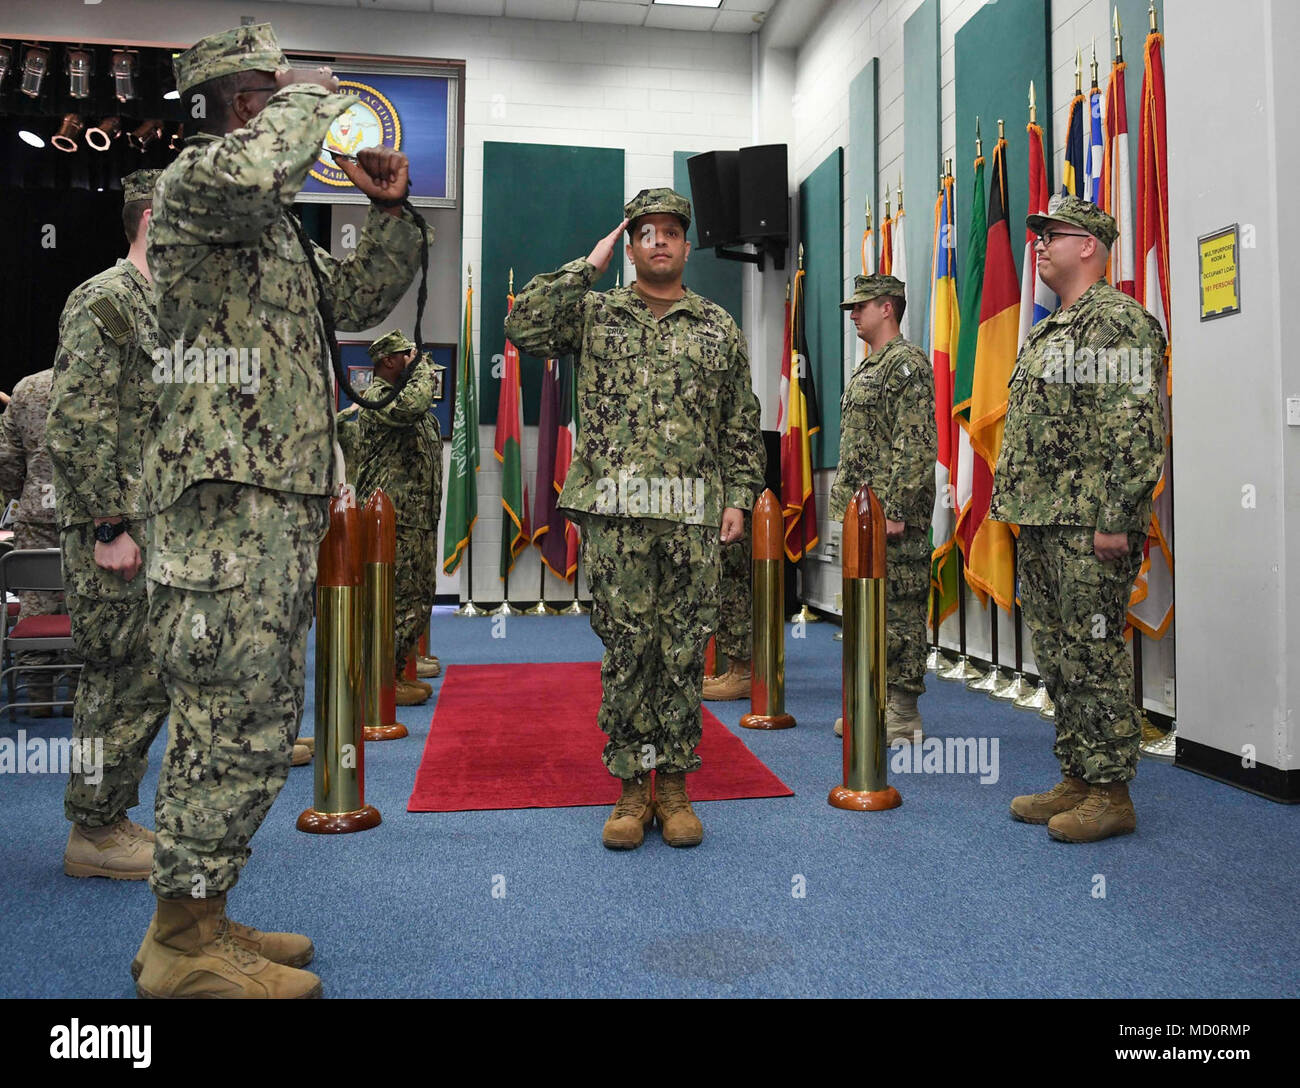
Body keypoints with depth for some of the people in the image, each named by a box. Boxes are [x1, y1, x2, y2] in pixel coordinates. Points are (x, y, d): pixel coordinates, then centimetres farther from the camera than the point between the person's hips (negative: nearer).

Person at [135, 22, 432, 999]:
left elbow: (358, 301, 29)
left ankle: (196, 919, 25)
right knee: (236, 724, -7)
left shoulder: (275, 227, 25)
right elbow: (245, 173, -29)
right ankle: (186, 946, 6)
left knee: (255, 719, 13)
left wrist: (390, 209, 17)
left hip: (283, 500, 10)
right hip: (231, 495, -10)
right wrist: (312, 100, -10)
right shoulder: (195, 183, -4)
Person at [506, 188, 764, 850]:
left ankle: (674, 786, 16)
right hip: (615, 510, -1)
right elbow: (524, 327, -6)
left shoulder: (719, 329, 14)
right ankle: (630, 788, 13)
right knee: (625, 649, 2)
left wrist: (738, 498, 4)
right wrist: (587, 266, 0)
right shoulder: (595, 313, 12)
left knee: (683, 652, 4)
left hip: (693, 516, 1)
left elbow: (742, 425, 13)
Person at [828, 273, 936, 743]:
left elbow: (916, 447, -18)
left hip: (893, 515, -10)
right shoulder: (868, 368, 20)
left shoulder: (907, 364, -11)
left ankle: (903, 718, 3)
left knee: (899, 612, -4)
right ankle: (875, 704, 24)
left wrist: (896, 510, -22)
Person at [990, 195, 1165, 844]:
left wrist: (1116, 519, -21)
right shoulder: (1049, 332, 22)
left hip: (1089, 528, -10)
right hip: (1040, 525, 10)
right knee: (1057, 657, 13)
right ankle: (1076, 781, 23)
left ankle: (1110, 794, 7)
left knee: (1093, 657, -4)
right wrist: (1016, 509, 19)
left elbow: (1139, 430, -16)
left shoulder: (1118, 322, -8)